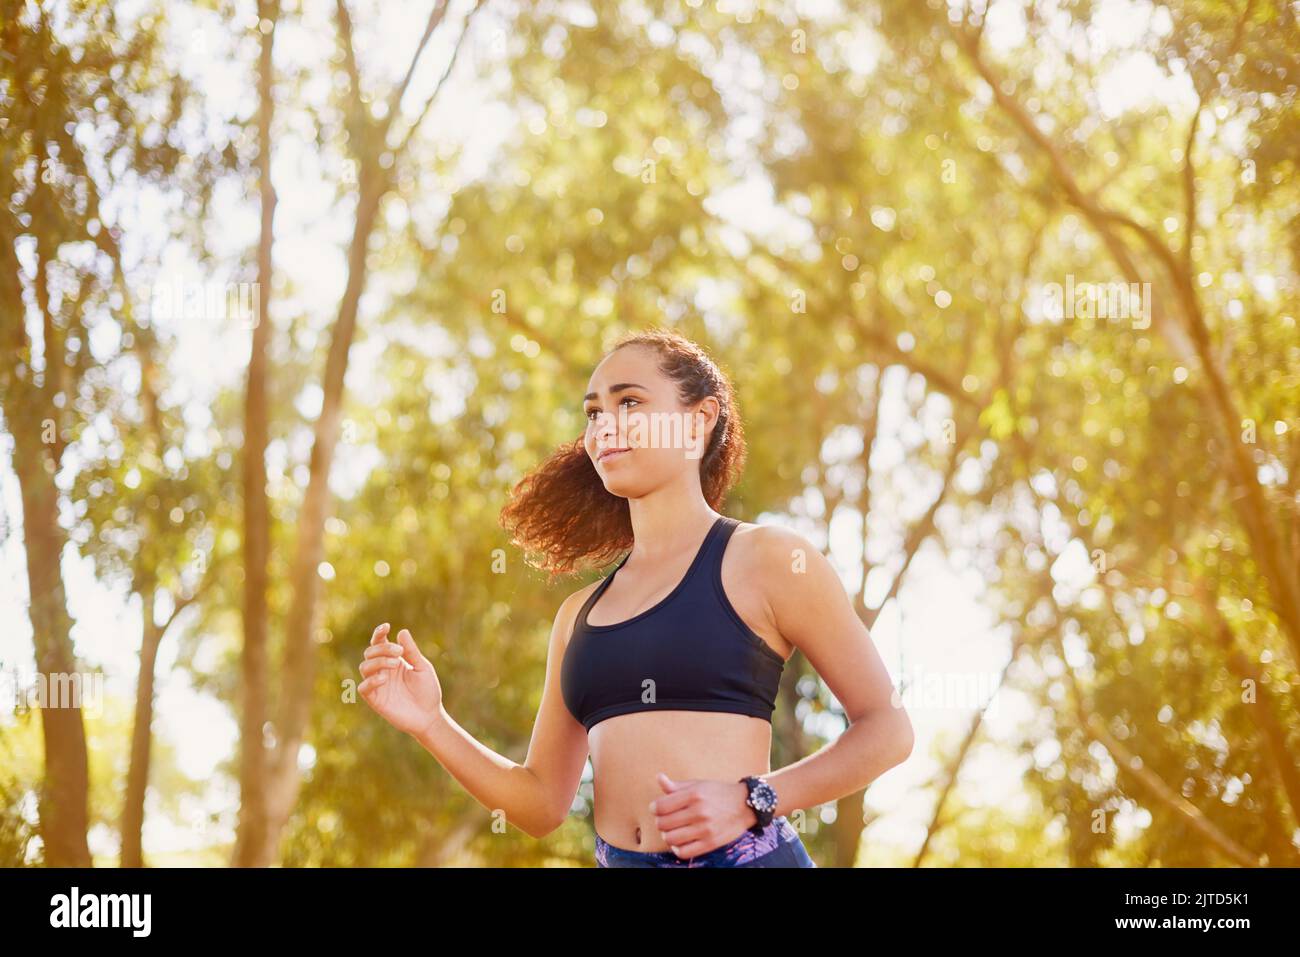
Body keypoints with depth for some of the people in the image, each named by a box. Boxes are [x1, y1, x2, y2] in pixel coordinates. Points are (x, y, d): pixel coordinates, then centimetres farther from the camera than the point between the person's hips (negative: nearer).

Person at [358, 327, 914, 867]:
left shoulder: (768, 559, 0)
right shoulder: (580, 613, 15)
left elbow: (887, 729, -1)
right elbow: (541, 804, 15)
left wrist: (751, 799, -12)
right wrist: (431, 725, 2)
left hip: (744, 855, -5)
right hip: (618, 860, 5)